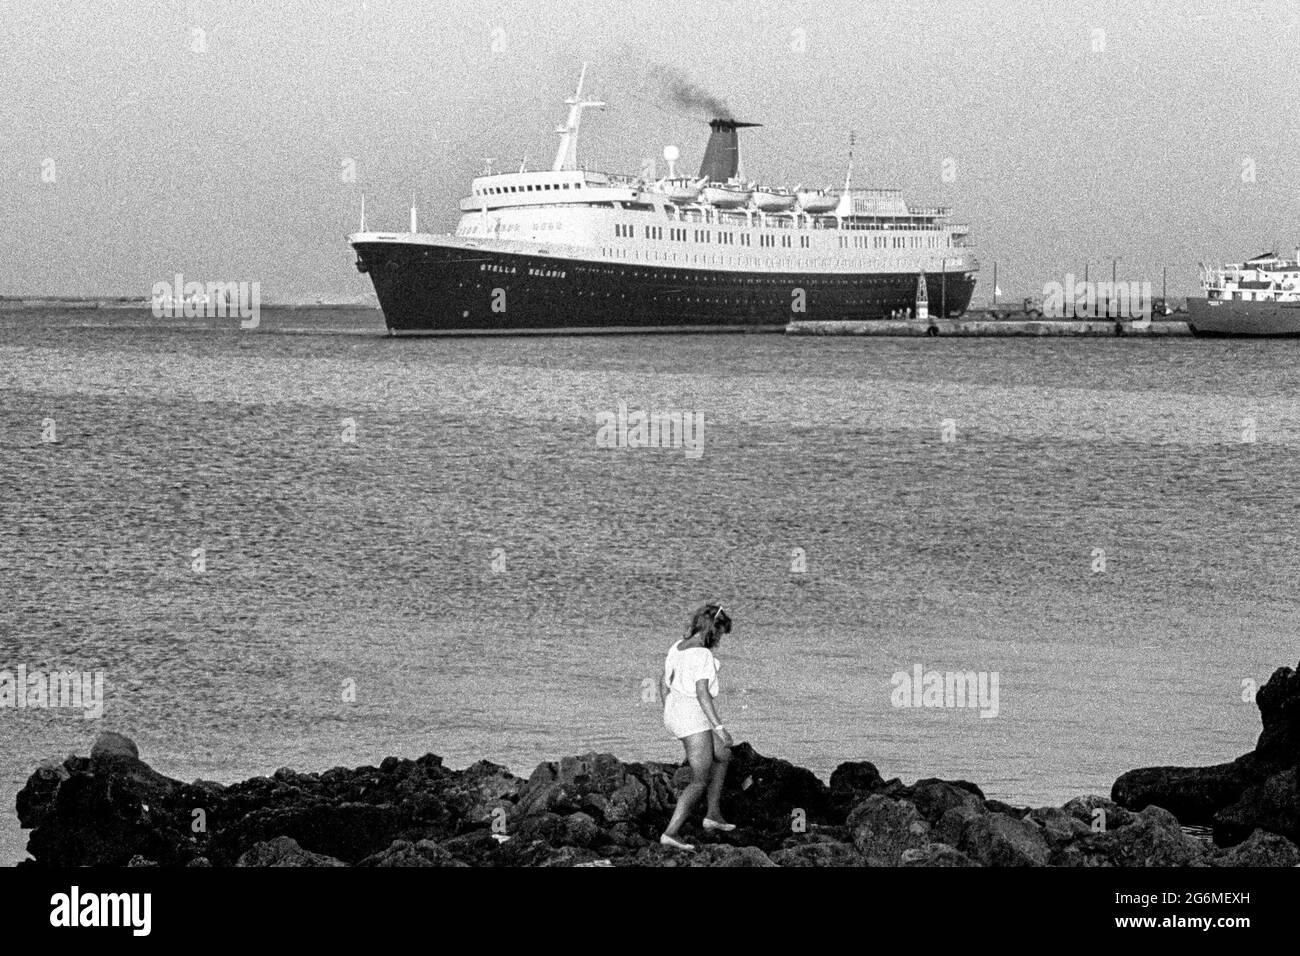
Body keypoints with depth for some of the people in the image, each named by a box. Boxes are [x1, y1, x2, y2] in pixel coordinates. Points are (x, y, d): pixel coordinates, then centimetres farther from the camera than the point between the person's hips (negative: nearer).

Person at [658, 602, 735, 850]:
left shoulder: (677, 648, 6)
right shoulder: (703, 655, -20)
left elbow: (664, 684, 14)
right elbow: (702, 694, -26)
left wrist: (669, 715, 26)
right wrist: (719, 727, -25)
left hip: (675, 713, 9)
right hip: (694, 717, -9)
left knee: (722, 755, 26)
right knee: (699, 781, -2)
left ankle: (713, 814, 28)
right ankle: (670, 833, -7)